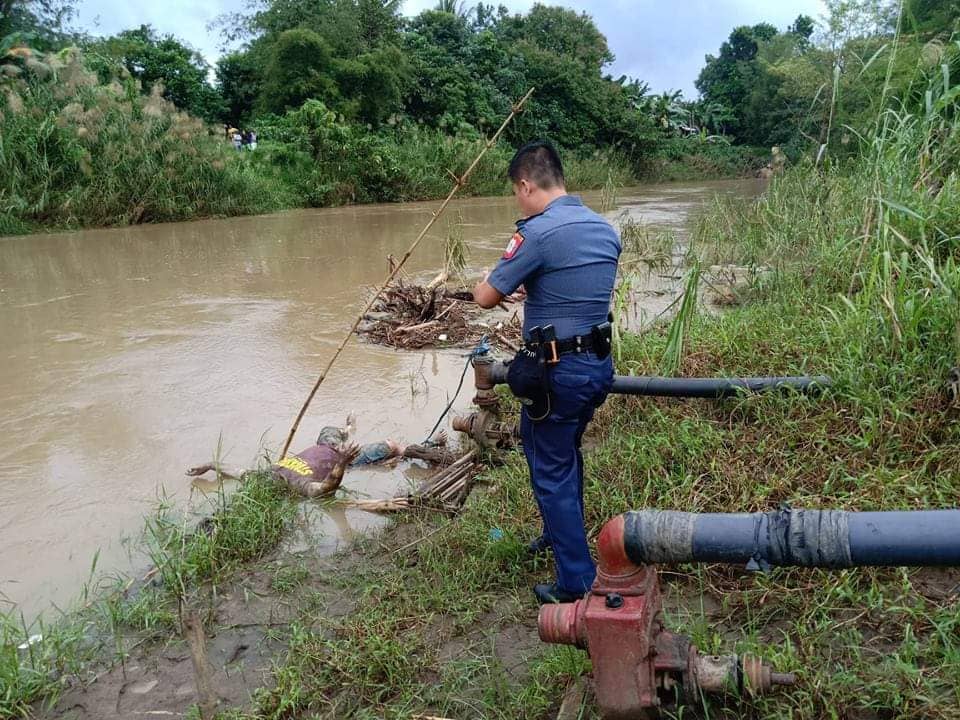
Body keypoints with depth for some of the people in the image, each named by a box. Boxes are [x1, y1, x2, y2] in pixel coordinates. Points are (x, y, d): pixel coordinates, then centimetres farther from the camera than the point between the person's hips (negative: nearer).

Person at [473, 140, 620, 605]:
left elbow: (486, 298, -12)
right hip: (599, 364, 8)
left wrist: (485, 283, 11)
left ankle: (577, 584, 13)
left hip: (555, 371, -8)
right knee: (566, 453, 27)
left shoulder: (537, 232, -18)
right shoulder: (606, 229, 7)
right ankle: (563, 533, 47)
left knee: (551, 472, 5)